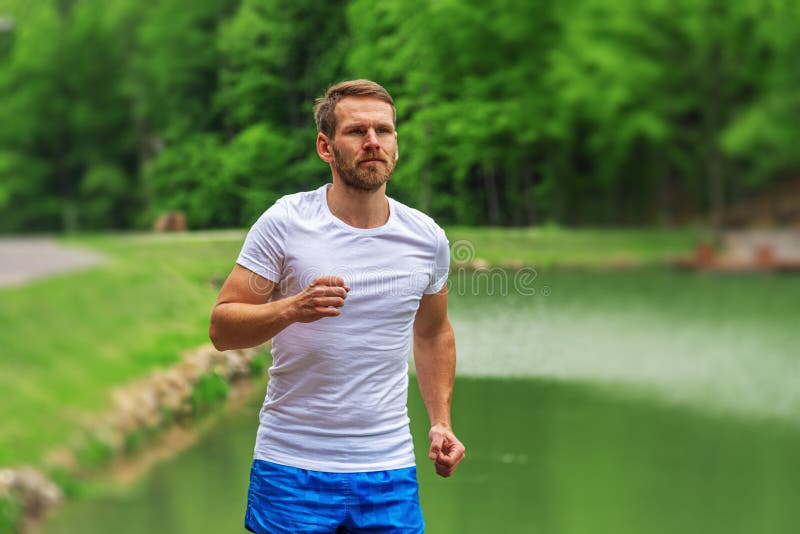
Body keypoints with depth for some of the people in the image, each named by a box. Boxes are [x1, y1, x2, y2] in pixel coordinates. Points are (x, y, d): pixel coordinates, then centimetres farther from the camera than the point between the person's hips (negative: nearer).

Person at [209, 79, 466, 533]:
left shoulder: (428, 239, 3)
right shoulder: (284, 222, -7)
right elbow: (221, 328, -8)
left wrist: (441, 421, 10)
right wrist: (291, 309, -25)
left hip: (389, 470, 3)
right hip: (292, 466, -3)